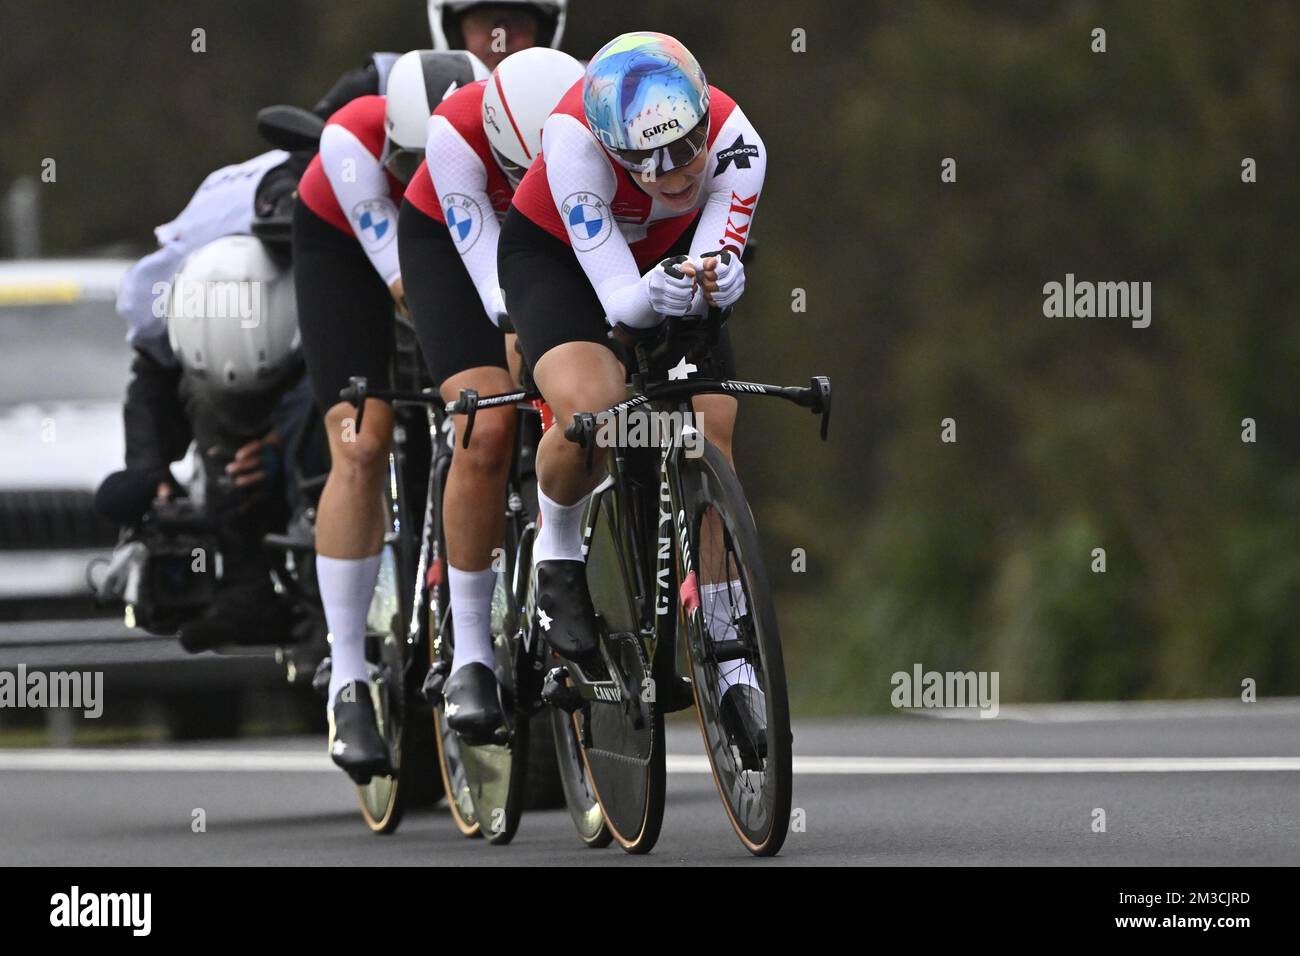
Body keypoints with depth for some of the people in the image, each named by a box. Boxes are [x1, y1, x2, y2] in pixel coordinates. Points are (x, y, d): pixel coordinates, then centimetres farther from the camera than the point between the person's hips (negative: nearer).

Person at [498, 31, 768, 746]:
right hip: (556, 251, -3)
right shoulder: (576, 137, -39)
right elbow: (617, 299, -38)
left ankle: (728, 656, 0)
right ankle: (557, 552, 0)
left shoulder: (735, 144, -32)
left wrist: (715, 282, -56)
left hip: (671, 253, 3)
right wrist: (653, 295, -60)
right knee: (589, 410, -31)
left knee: (715, 429, -12)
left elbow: (715, 267, -33)